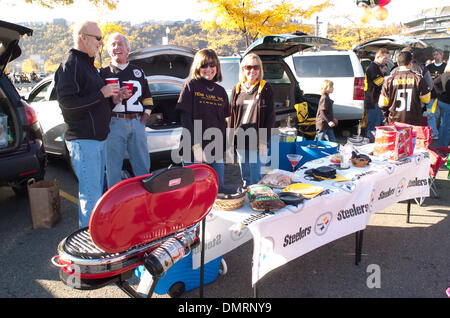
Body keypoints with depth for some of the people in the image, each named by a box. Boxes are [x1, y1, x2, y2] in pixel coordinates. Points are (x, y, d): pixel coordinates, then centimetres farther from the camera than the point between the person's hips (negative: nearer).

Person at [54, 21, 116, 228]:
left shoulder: (88, 64, 20)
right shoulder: (71, 64, -11)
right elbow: (66, 101, -22)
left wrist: (111, 95, 10)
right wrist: (101, 94, -19)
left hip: (98, 137, 10)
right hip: (83, 139, -10)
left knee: (97, 188, 17)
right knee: (90, 193, -7)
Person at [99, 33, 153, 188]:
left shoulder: (138, 72, 19)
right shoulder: (104, 73, 8)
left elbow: (148, 98, 21)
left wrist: (144, 117, 9)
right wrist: (115, 99, -19)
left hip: (137, 123, 3)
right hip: (114, 124, -3)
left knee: (144, 168, 6)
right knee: (113, 171, -1)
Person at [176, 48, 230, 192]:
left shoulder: (221, 91, 12)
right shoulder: (191, 85, -1)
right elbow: (185, 119, -9)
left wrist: (223, 147, 8)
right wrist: (195, 146, -17)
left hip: (216, 152, 5)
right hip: (193, 152, -4)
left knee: (218, 189, 9)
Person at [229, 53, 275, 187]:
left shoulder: (265, 88, -1)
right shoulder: (237, 89, 10)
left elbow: (270, 116, -5)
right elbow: (232, 116, 12)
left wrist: (264, 141, -11)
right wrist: (231, 138, 7)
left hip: (257, 140, -4)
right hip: (240, 140, 4)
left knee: (255, 177, -1)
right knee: (245, 176, 14)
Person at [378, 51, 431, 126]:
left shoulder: (389, 79, -3)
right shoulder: (418, 78, -6)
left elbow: (383, 103, 0)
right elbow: (426, 99, 3)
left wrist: (387, 116, 16)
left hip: (394, 122, 1)